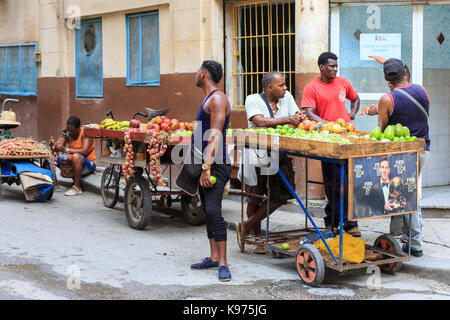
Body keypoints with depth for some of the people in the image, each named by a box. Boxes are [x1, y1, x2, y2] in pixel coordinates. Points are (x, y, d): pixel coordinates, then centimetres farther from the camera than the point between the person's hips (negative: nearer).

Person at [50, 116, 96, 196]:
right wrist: (53, 145, -35)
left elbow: (84, 151, -31)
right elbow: (58, 147, -11)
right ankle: (54, 183, -1)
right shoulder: (66, 132, -3)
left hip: (89, 163, -6)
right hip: (72, 162, 6)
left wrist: (66, 150, -39)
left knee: (76, 156, -37)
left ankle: (77, 187, -29)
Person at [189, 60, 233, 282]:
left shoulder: (217, 99, -12)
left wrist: (207, 167, -25)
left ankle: (223, 264, -14)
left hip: (216, 165, -11)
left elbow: (215, 136, -20)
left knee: (213, 211, -16)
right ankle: (214, 258, 18)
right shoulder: (209, 99, 20)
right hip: (206, 164, 11)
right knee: (208, 212, 12)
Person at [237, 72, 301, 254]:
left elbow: (296, 120, 6)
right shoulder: (253, 100, -7)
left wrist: (298, 120, -17)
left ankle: (247, 226, 10)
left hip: (280, 153, 5)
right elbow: (260, 121, -23)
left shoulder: (287, 97, 9)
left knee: (281, 194, -2)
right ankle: (257, 237, 17)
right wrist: (287, 119, -25)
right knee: (256, 197, 1)